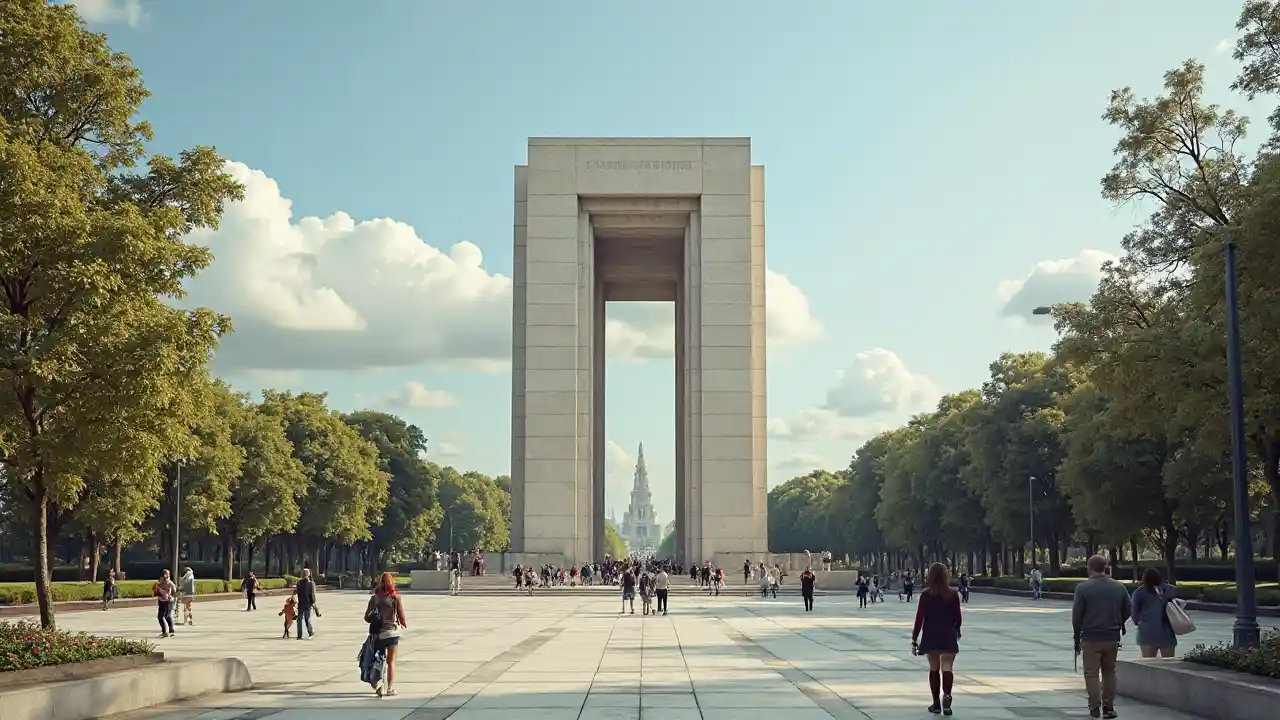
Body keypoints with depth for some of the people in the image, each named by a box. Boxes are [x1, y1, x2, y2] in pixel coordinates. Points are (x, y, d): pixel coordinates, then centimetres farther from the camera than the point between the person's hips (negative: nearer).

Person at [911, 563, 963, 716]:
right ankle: (946, 694, -29)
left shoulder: (926, 594, -4)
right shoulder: (953, 594, -1)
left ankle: (936, 703, 13)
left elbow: (919, 618, -6)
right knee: (947, 667, -3)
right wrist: (957, 632, 26)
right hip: (948, 636, 0)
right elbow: (957, 617, 5)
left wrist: (914, 639, -1)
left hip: (930, 636, 0)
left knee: (934, 668, 11)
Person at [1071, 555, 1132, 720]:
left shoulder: (1083, 588, -11)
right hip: (1113, 637, 4)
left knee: (1092, 673, 5)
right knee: (1109, 671, 16)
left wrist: (1077, 635, 3)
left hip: (1090, 638, -4)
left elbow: (1076, 614, -9)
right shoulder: (1119, 587, 2)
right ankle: (1109, 707, 15)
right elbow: (1127, 611, 8)